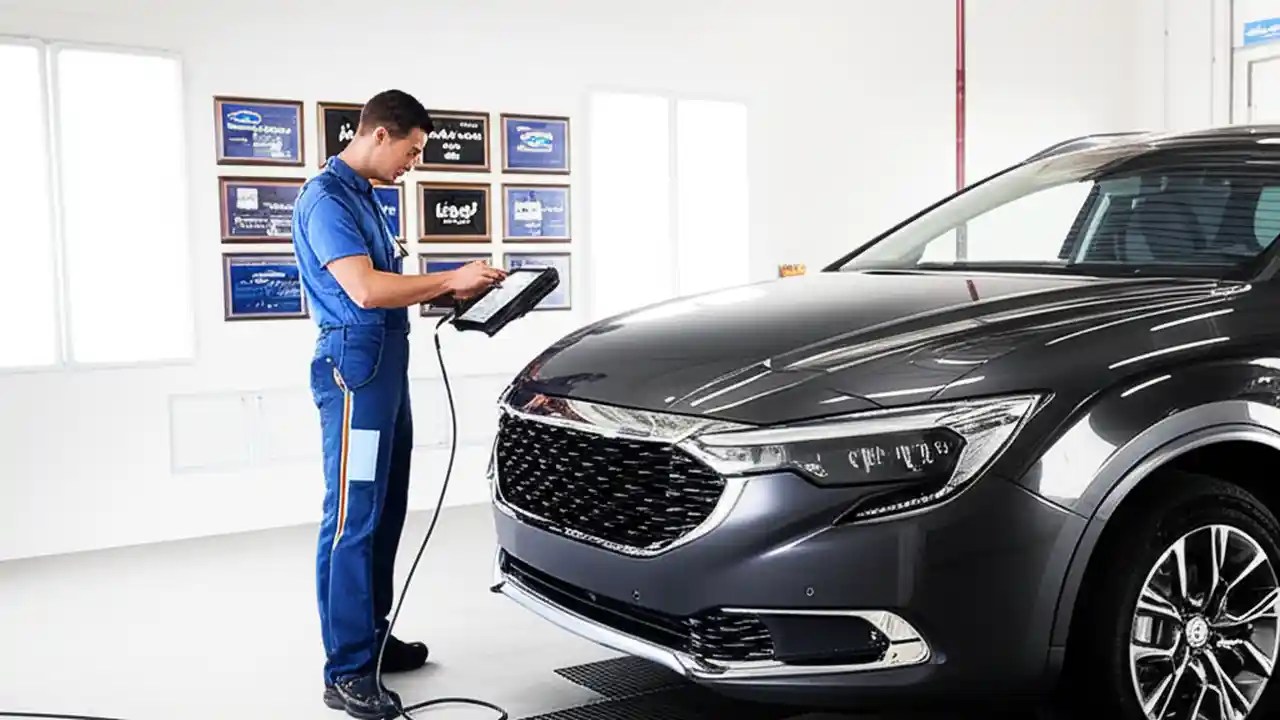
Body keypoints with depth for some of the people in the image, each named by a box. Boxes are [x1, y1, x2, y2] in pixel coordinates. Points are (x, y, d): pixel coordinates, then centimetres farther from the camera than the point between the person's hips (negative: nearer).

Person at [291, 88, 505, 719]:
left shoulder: (364, 194, 19)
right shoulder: (326, 198, -13)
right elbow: (364, 289, -23)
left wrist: (445, 293, 11)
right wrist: (449, 280, -17)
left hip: (386, 362, 10)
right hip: (355, 363, -10)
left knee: (386, 510, 13)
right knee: (353, 518, -9)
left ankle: (372, 637, 24)